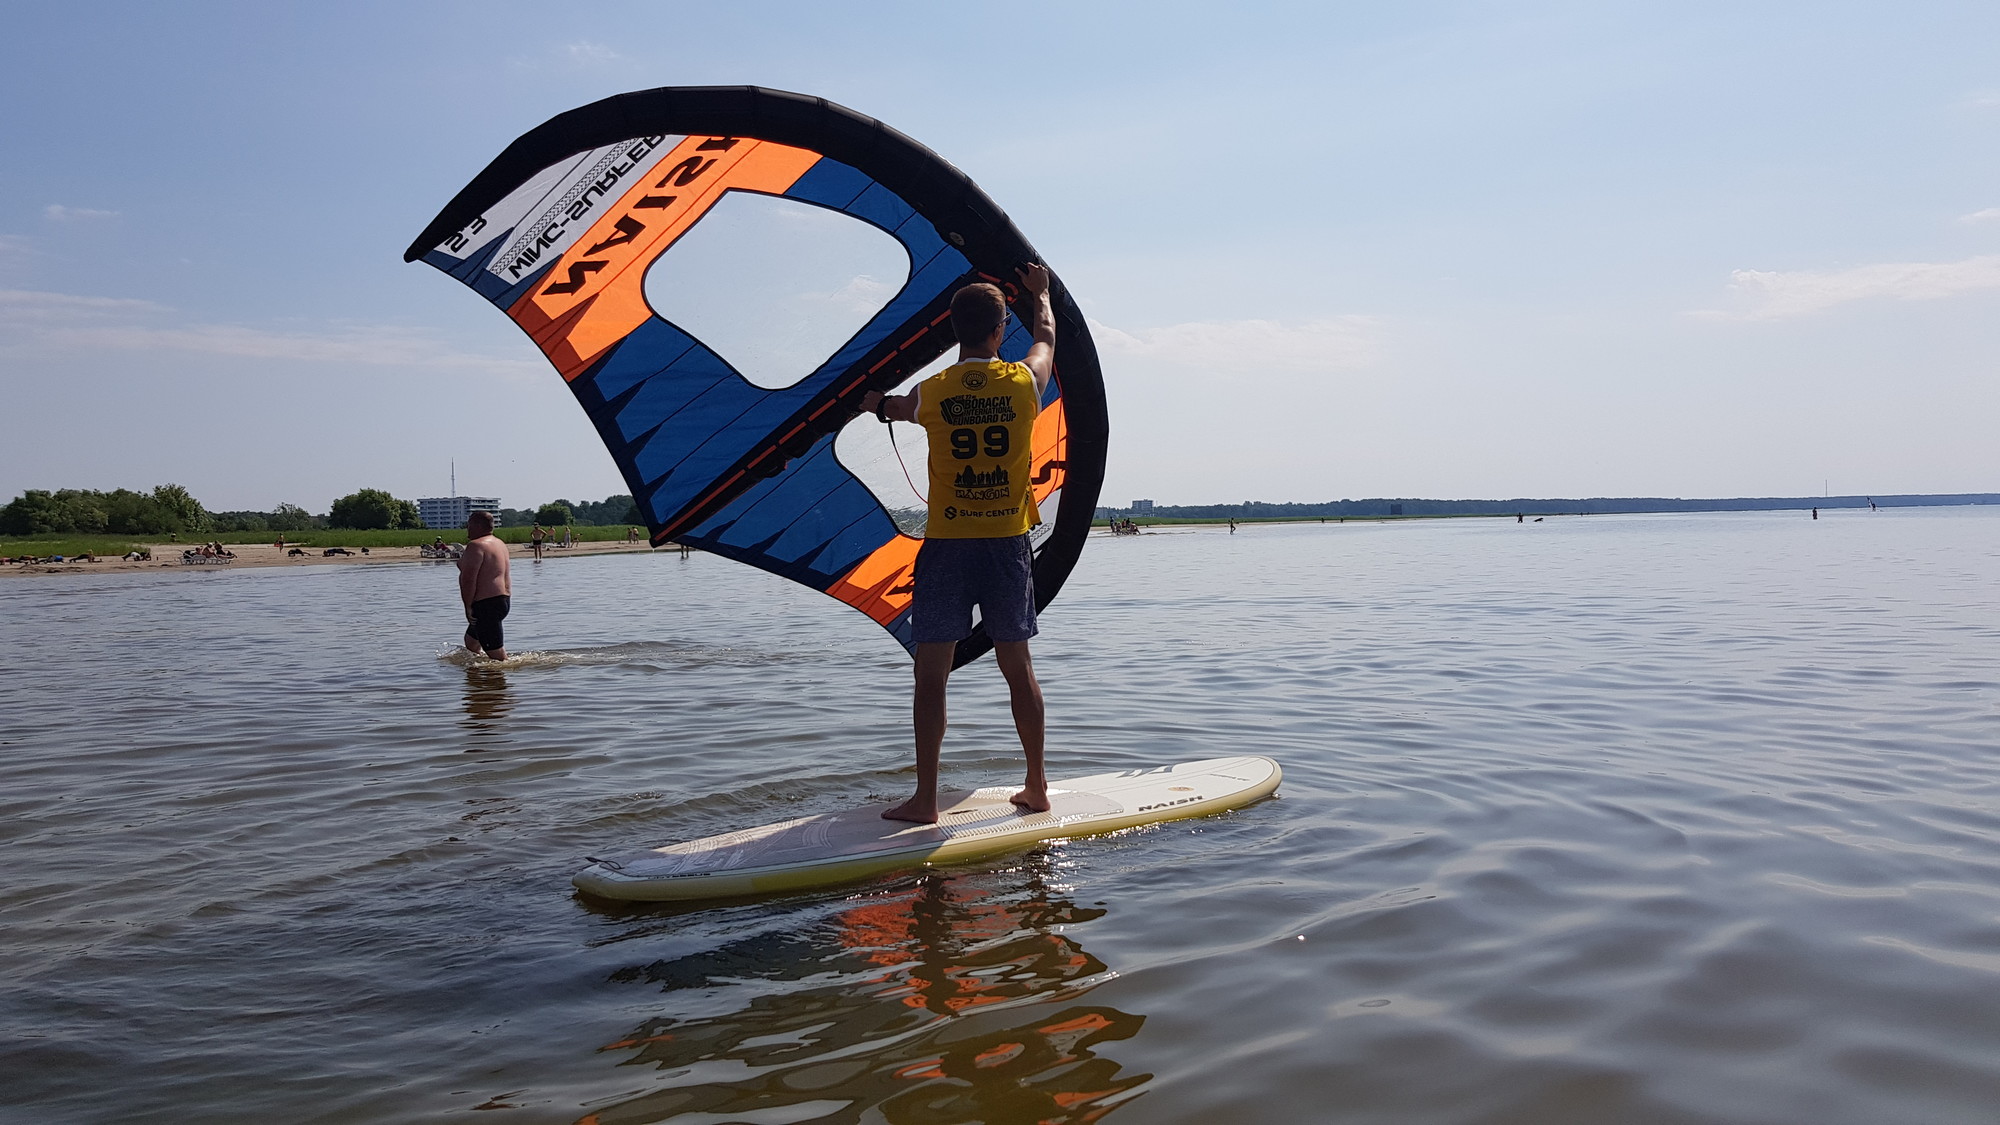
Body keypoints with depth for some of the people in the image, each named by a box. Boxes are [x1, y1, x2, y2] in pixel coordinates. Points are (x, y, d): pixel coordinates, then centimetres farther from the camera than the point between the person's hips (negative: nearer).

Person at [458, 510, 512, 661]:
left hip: (486, 604, -11)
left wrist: (468, 606, -15)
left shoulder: (476, 546, -14)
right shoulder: (499, 543, 18)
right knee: (471, 642, 24)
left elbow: (469, 579, -21)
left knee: (496, 654, -10)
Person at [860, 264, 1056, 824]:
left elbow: (890, 407, 20)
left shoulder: (931, 393, -4)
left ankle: (925, 798, 4)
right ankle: (1036, 787, 20)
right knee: (1018, 668, 12)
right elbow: (1047, 337, 21)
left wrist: (874, 400, 44)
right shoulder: (1024, 383, -2)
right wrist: (1040, 292, 41)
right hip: (1008, 546, 2)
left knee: (931, 674, 3)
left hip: (946, 547, -2)